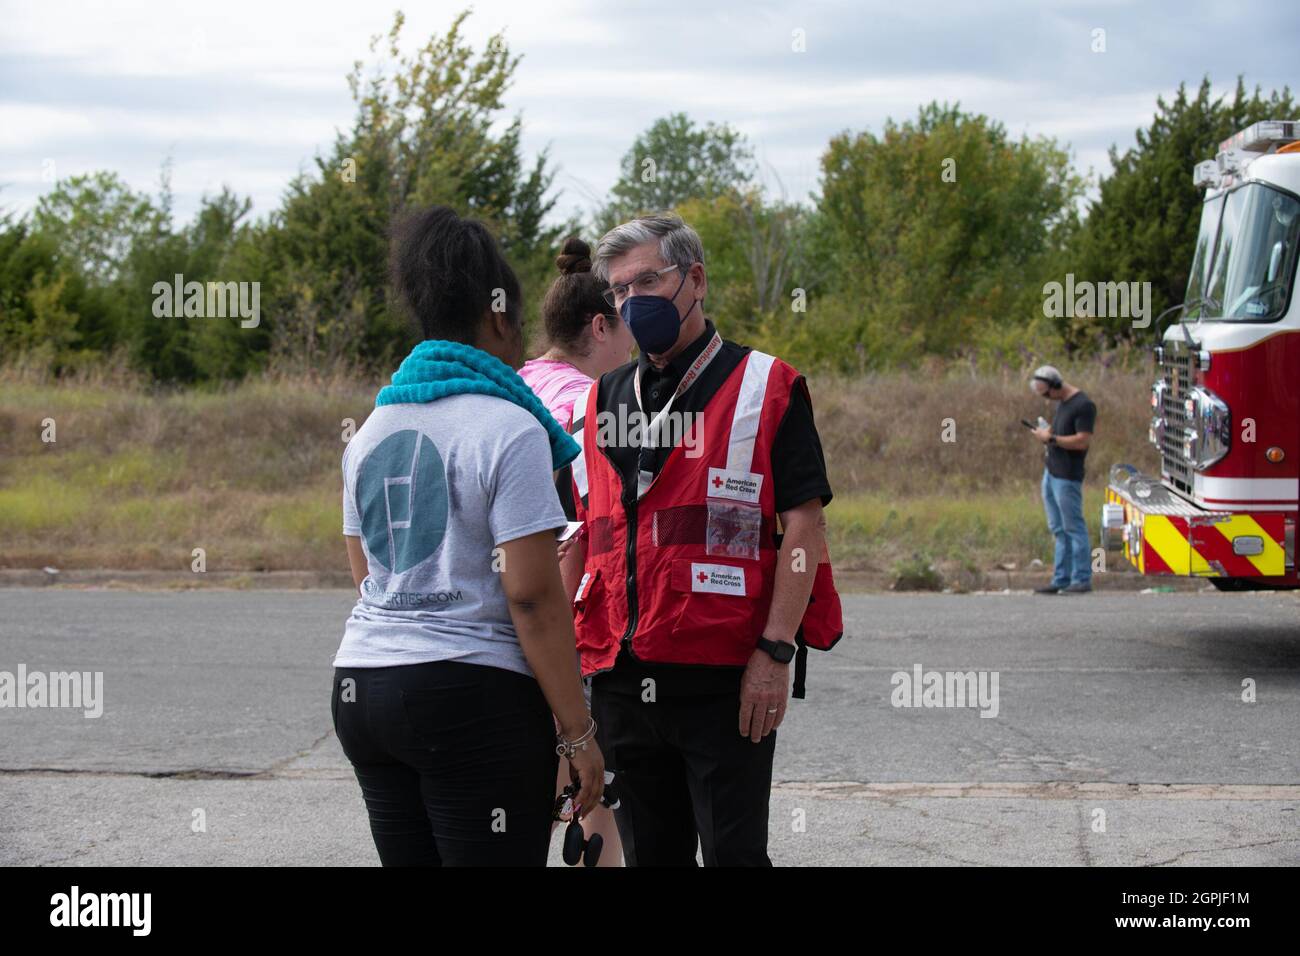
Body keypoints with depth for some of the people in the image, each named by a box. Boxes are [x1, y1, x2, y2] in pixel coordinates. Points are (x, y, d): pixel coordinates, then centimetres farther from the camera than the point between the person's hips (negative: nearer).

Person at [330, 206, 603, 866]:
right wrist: (577, 734, -10)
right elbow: (533, 594, -14)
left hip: (360, 687, 7)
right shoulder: (508, 429, -10)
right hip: (474, 693, -7)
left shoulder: (372, 430, 13)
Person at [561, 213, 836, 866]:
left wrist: (775, 651, -14)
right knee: (650, 855, 12)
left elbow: (804, 526, -6)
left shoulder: (764, 388, 0)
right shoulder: (599, 403, 15)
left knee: (734, 853, -2)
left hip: (724, 683, -5)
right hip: (620, 682, 5)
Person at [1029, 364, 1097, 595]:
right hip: (1051, 473, 9)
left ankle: (1082, 580, -1)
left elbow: (1082, 441, -21)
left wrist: (1051, 438, -17)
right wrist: (1045, 433, 5)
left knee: (1074, 528, -5)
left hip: (1067, 477, -9)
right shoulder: (1061, 403, 14)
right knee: (1059, 530, 10)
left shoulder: (1083, 405, -15)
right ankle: (1061, 579, 12)